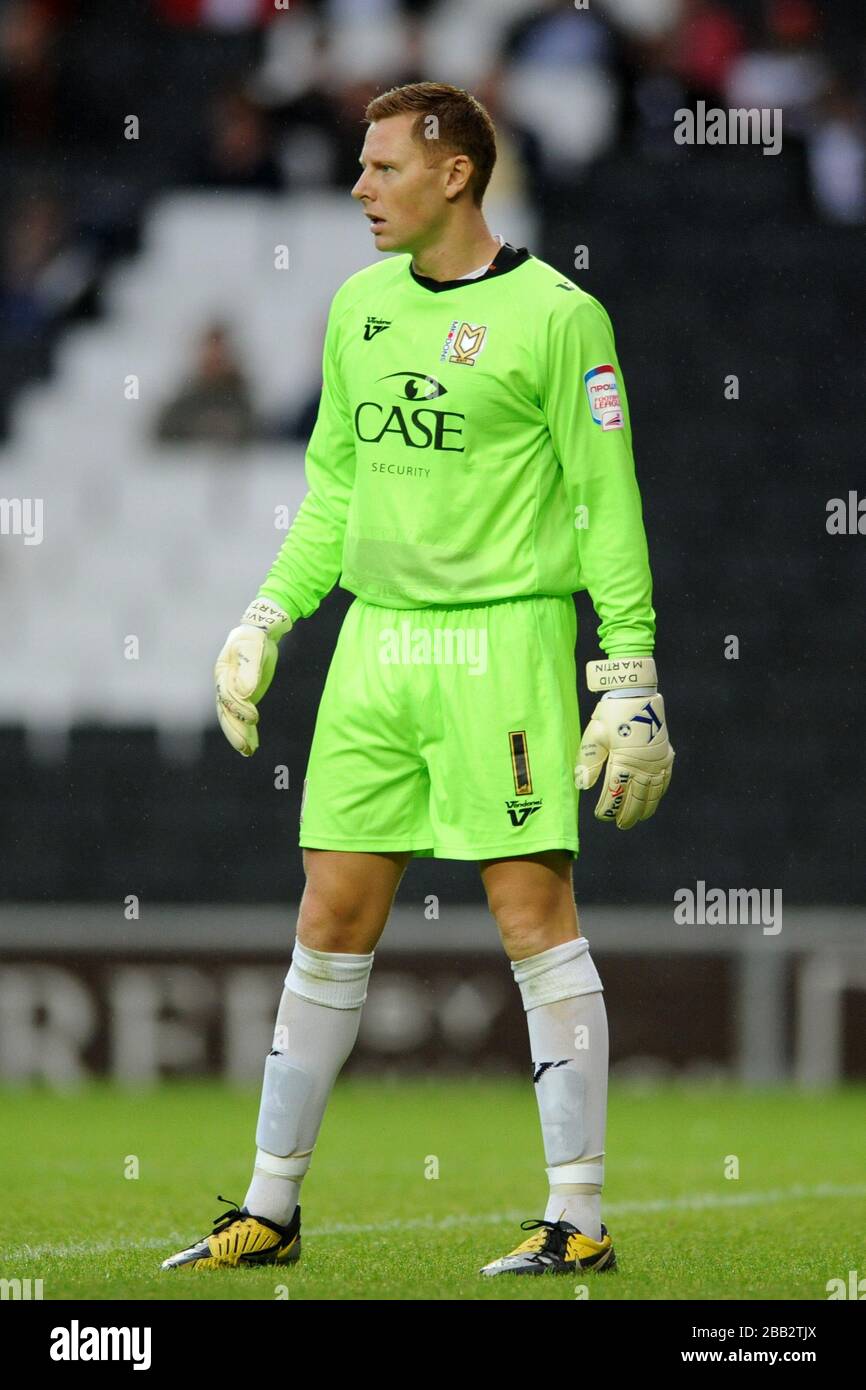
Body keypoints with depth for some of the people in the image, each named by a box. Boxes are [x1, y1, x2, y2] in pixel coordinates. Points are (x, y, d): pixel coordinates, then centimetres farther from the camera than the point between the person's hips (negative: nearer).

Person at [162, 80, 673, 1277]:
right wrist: (265, 620, 14)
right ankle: (270, 1211, 15)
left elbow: (610, 505, -7)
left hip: (503, 639, -6)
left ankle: (579, 1220, -3)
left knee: (535, 913, -7)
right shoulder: (359, 307, 13)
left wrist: (630, 677, -10)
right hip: (376, 641, 6)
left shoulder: (554, 315, -7)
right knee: (330, 920, 7)